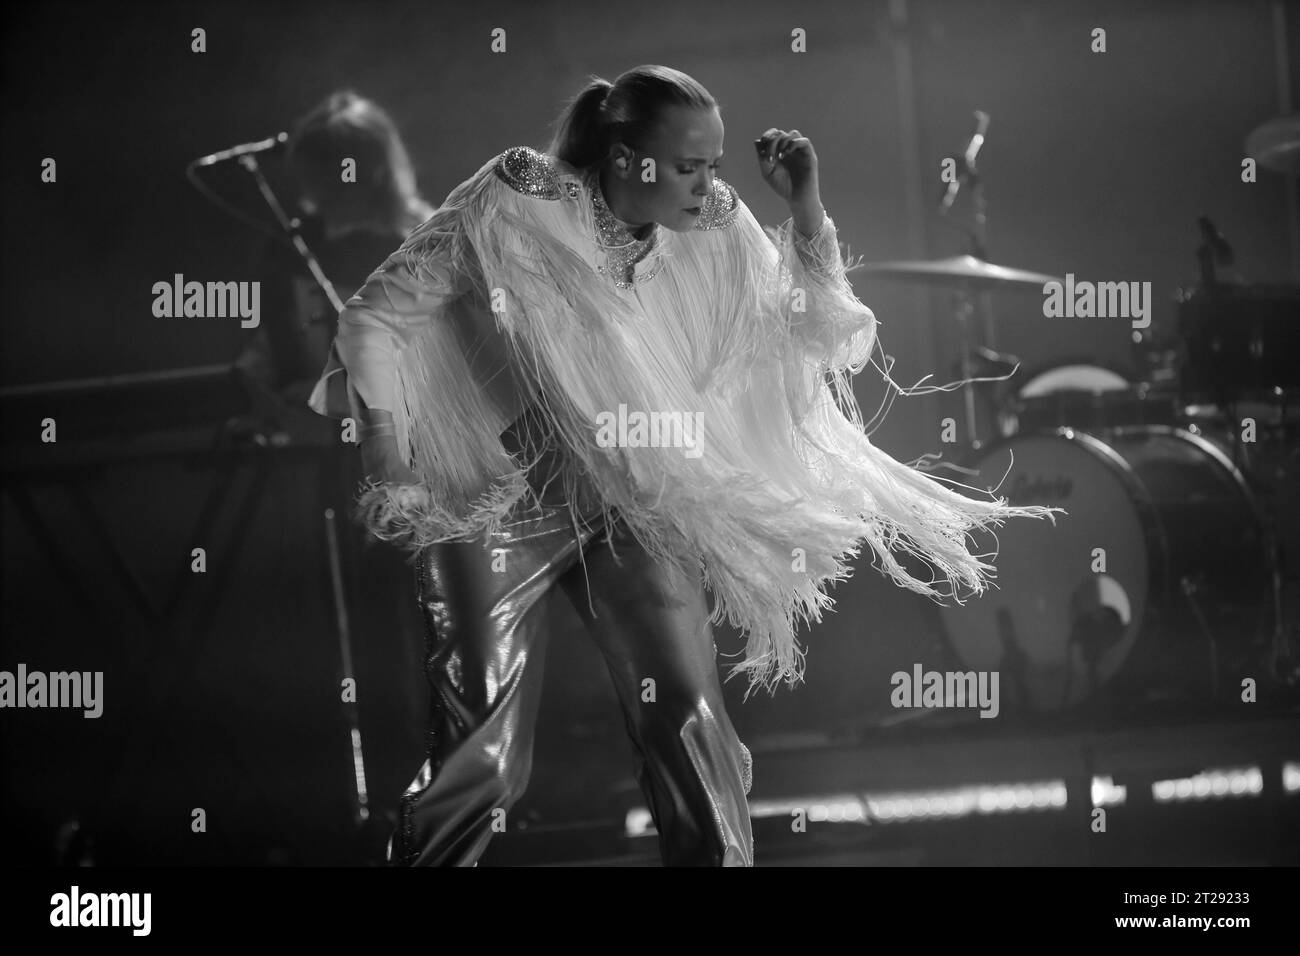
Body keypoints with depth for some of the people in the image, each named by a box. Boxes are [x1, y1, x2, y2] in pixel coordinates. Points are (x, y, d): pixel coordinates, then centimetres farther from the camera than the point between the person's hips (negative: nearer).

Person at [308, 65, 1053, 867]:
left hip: (631, 506, 3)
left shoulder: (714, 229, -6)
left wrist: (807, 205, -15)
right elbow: (379, 313, -9)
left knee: (693, 732, -10)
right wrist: (388, 459, -15)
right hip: (496, 507, -3)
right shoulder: (514, 207, -17)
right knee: (482, 761, -2)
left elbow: (816, 333, -2)